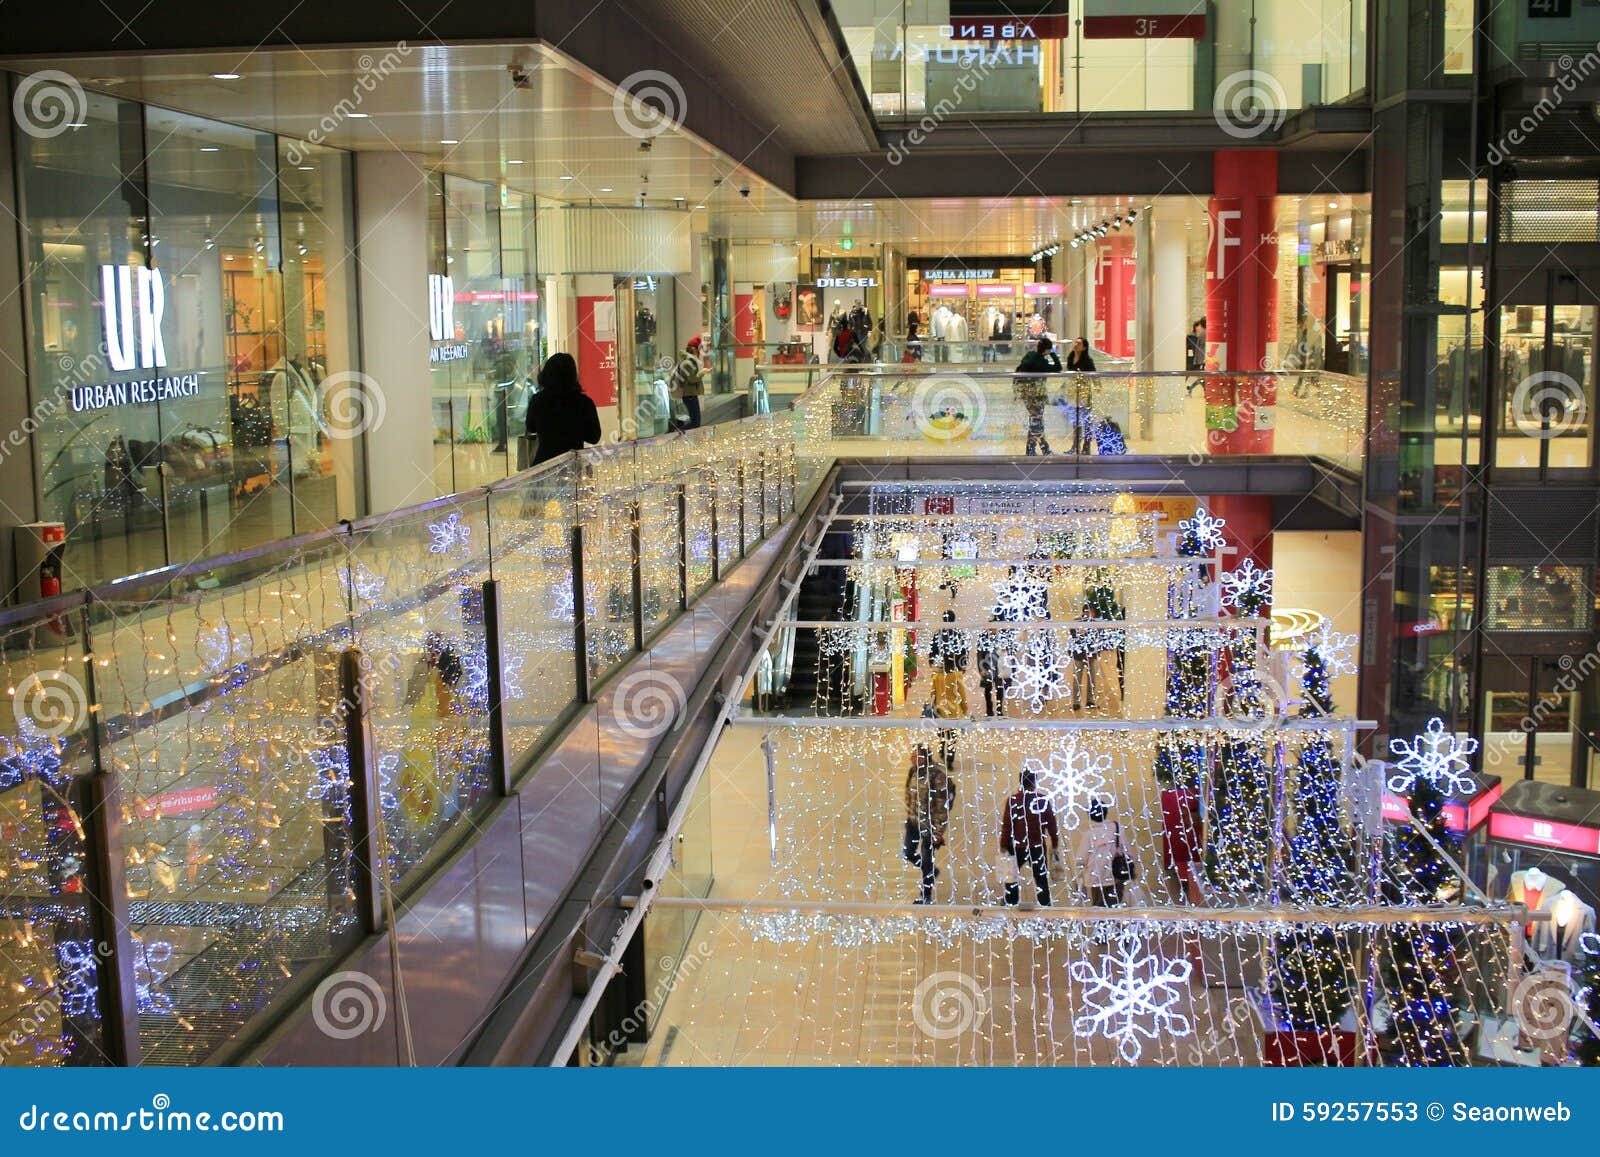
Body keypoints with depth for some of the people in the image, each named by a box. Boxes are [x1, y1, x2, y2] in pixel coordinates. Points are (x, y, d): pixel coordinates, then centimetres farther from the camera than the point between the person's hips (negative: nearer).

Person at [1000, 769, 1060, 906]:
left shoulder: (1012, 801, -7)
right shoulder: (1044, 801, -4)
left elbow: (1006, 825, -6)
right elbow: (1052, 825, -1)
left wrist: (1003, 846, 1)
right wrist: (1055, 845, 10)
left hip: (1016, 847, 0)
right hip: (1037, 847, 0)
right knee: (1041, 879, 8)